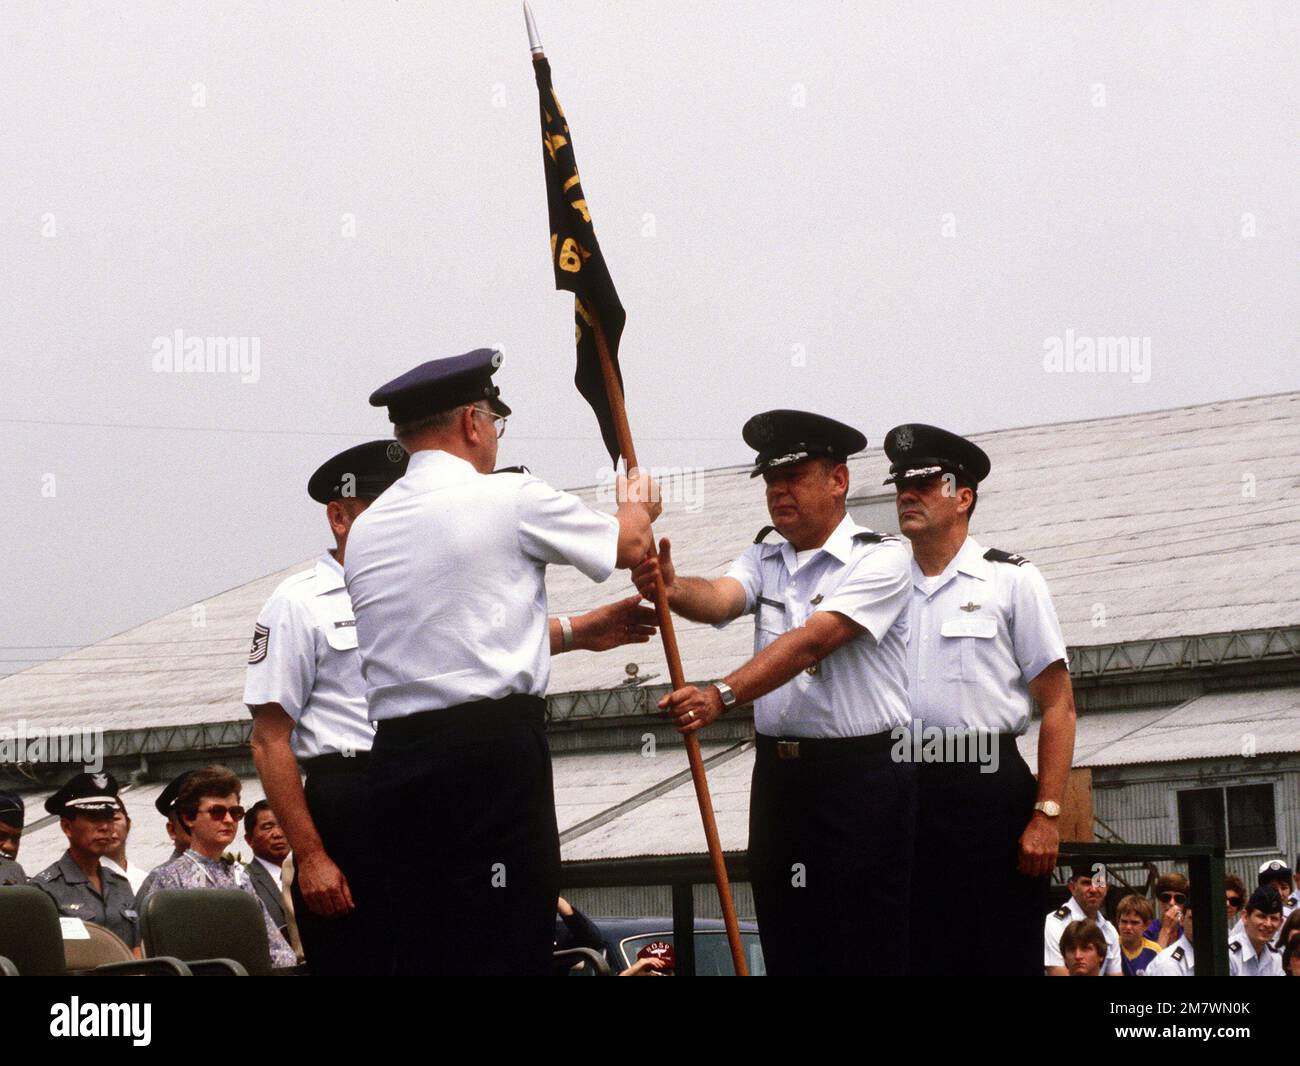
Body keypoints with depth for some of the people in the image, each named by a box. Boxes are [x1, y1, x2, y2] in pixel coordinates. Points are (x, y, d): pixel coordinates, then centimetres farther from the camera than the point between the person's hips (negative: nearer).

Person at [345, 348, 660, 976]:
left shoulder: (366, 529, 15)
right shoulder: (511, 500, -4)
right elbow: (630, 546, 14)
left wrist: (577, 632, 34)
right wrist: (638, 505, 37)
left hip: (395, 758, 7)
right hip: (493, 753, -6)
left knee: (422, 952, 9)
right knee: (510, 950, -6)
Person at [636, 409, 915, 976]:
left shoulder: (880, 558, -7)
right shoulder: (763, 560, 14)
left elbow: (811, 642, -20)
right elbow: (720, 598, -8)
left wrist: (722, 694, -31)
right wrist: (671, 589, -32)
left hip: (863, 776, -6)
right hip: (779, 775, 6)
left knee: (871, 951, -7)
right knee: (788, 950, 7)